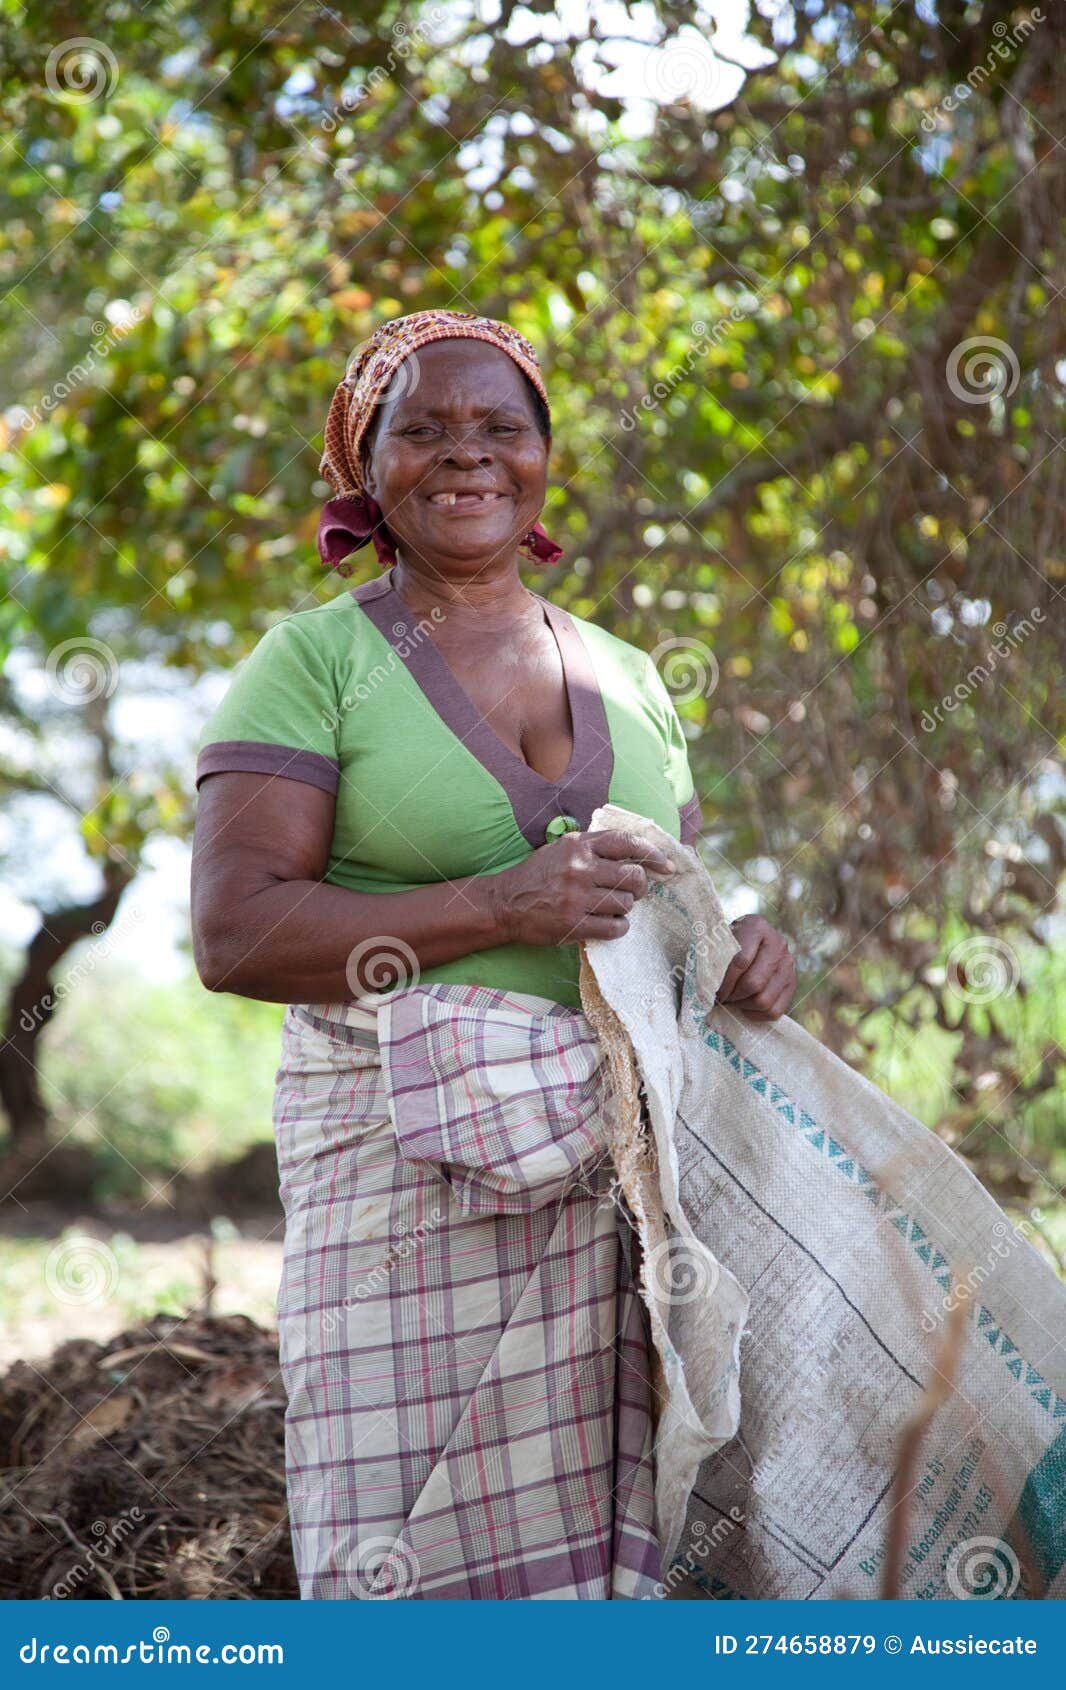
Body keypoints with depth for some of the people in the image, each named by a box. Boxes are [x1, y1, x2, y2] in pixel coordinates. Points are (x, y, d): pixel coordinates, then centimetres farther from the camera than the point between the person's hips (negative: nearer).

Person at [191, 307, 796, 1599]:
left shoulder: (624, 675, 16)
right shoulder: (315, 661, 1)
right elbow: (235, 935, -9)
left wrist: (742, 954, -1)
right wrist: (499, 908, -18)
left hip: (630, 1150, 4)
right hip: (415, 1158, -4)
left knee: (611, 1535, 2)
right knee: (436, 1551, -7)